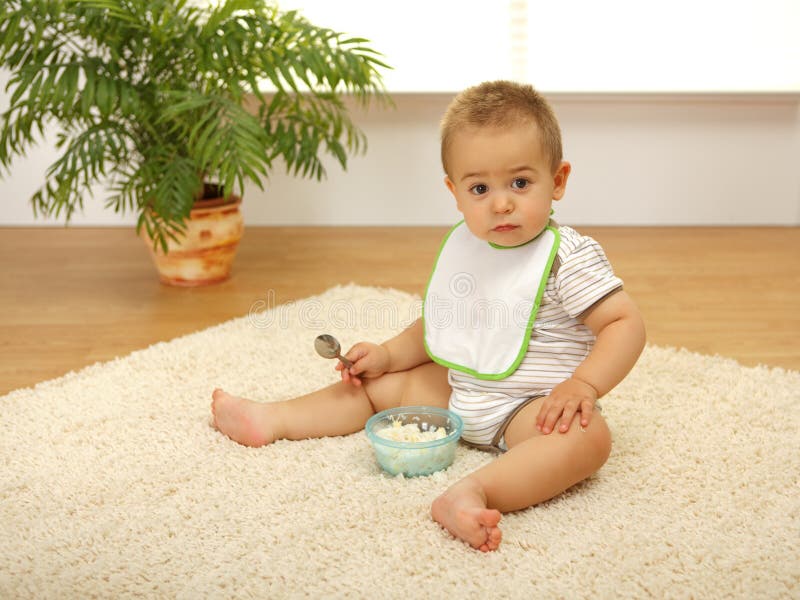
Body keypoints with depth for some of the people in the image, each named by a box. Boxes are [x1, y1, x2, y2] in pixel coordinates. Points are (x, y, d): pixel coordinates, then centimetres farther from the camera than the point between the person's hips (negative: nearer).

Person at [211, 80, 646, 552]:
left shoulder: (570, 257, -17)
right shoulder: (463, 248, 4)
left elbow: (626, 323, -20)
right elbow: (439, 326, 19)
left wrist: (583, 385, -33)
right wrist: (389, 354, 8)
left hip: (530, 408, -7)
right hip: (456, 391, 7)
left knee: (589, 436, -38)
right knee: (378, 383, 10)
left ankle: (474, 490, -59)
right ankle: (270, 420, 15)